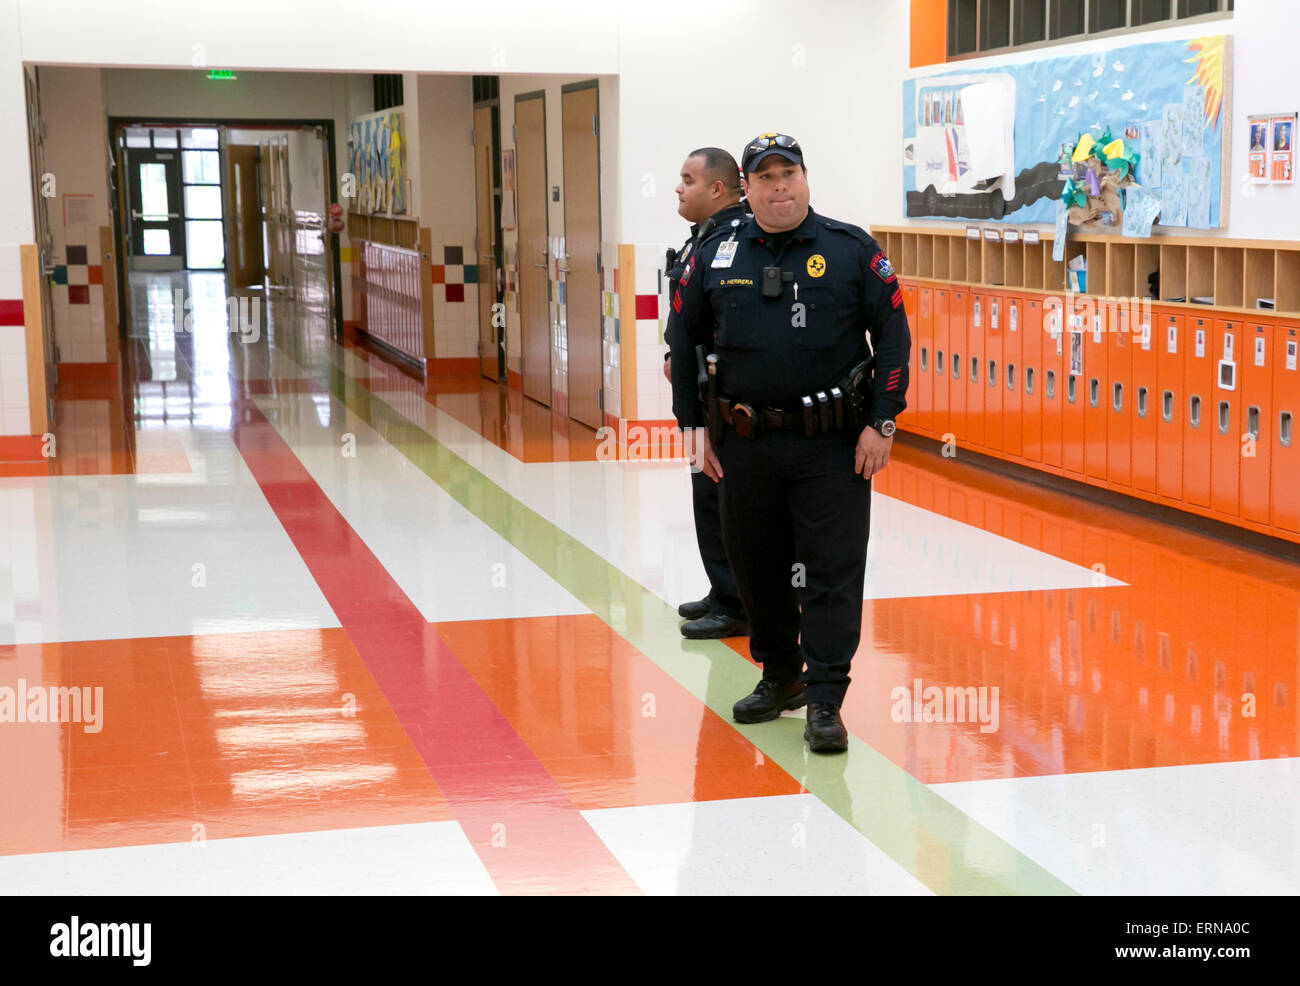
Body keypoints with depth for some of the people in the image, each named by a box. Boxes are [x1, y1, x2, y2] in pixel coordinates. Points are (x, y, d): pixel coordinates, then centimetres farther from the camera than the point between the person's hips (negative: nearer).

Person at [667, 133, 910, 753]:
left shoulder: (852, 251, 0)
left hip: (832, 445, -3)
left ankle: (825, 702, 1)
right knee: (756, 566, 12)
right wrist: (693, 425, 9)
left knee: (831, 573, -4)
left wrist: (881, 423, -6)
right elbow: (683, 341, 14)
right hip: (744, 445, 3)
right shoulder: (715, 259, 6)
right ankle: (779, 676, 30)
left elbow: (893, 335, 0)